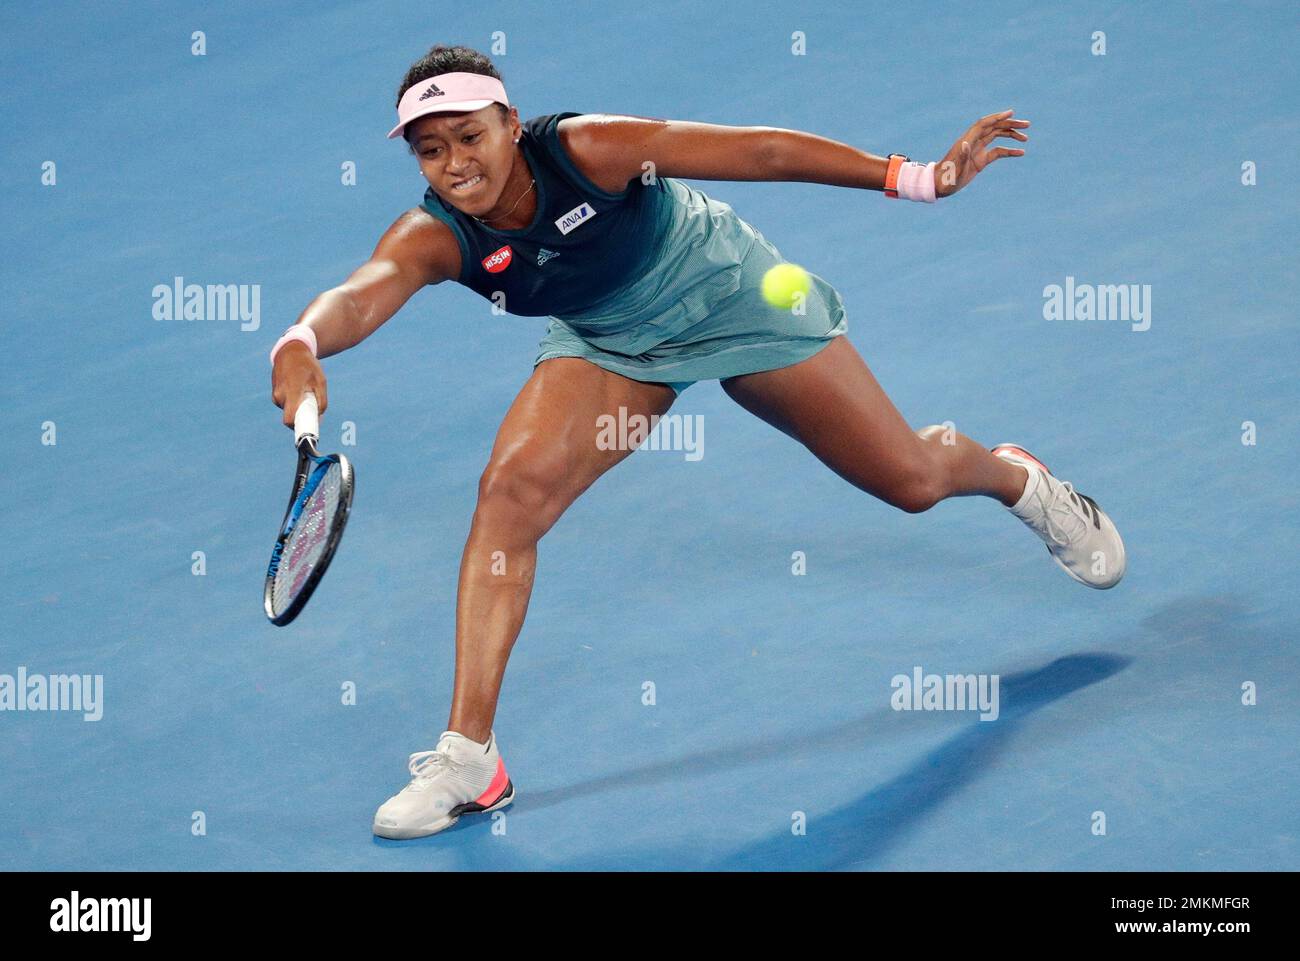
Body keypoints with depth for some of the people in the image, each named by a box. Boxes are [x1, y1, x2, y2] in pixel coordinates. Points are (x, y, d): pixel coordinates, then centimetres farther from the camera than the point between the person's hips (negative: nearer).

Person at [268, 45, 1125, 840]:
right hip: (610, 344, 2)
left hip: (734, 296, -2)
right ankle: (469, 759, -16)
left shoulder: (588, 148, -34)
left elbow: (761, 152, -32)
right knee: (510, 491, -22)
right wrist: (302, 345, -71)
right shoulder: (432, 238, -26)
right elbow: (363, 293, -47)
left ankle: (1017, 478, 44)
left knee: (911, 479, 4)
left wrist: (917, 178, -37)